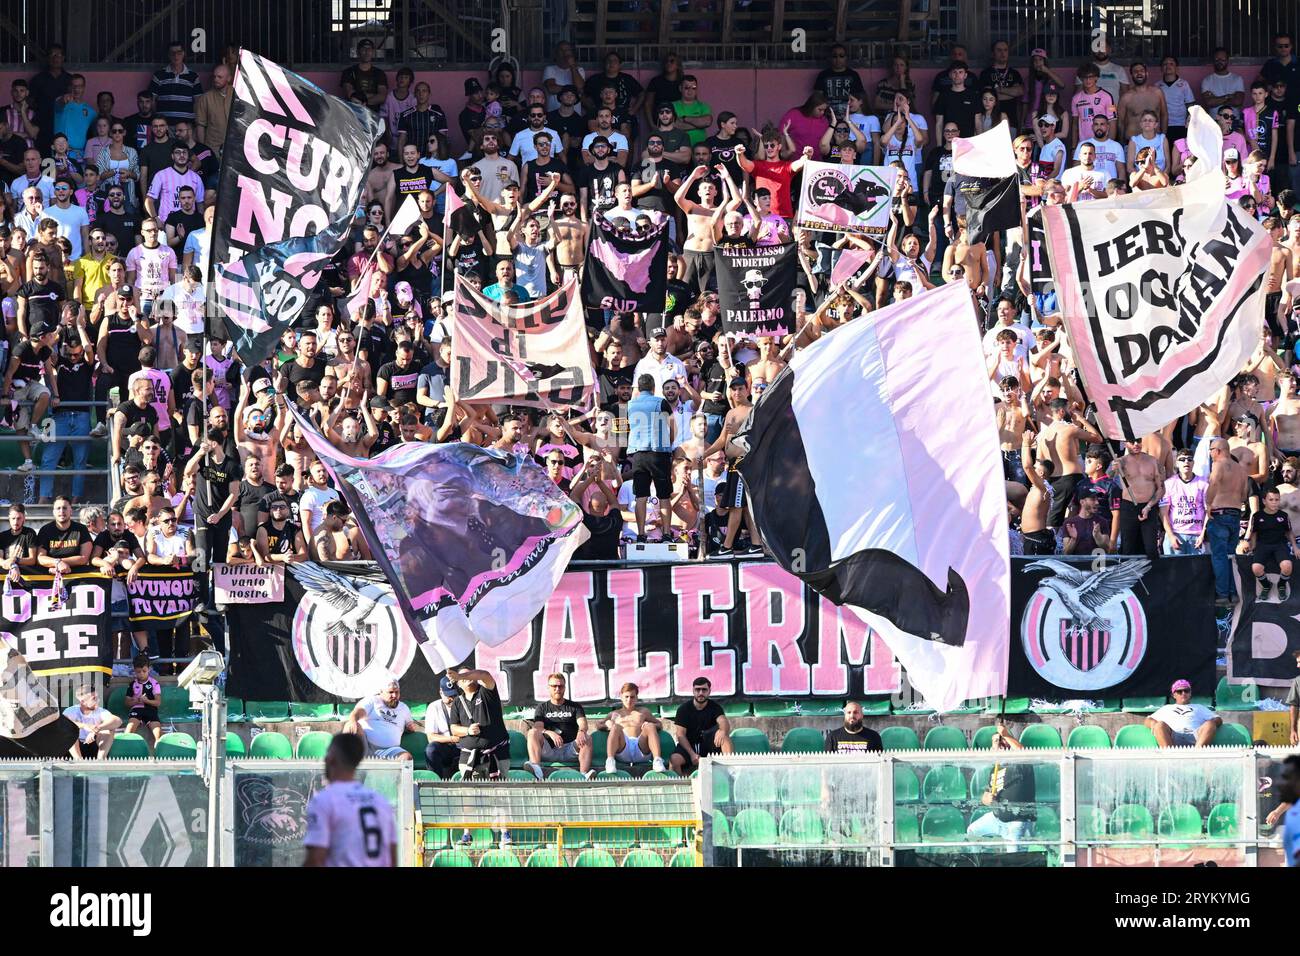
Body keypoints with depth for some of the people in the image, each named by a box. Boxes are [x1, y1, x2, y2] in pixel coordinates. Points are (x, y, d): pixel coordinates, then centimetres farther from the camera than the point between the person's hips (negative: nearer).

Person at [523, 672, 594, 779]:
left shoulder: (575, 707, 20)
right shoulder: (542, 707, 19)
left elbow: (582, 723, 1)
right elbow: (538, 728, 2)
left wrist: (581, 731, -26)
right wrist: (550, 733, -22)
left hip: (569, 749, 0)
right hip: (548, 749, 0)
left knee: (587, 738, -28)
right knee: (532, 733, -26)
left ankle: (584, 774, -50)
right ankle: (536, 769, -50)